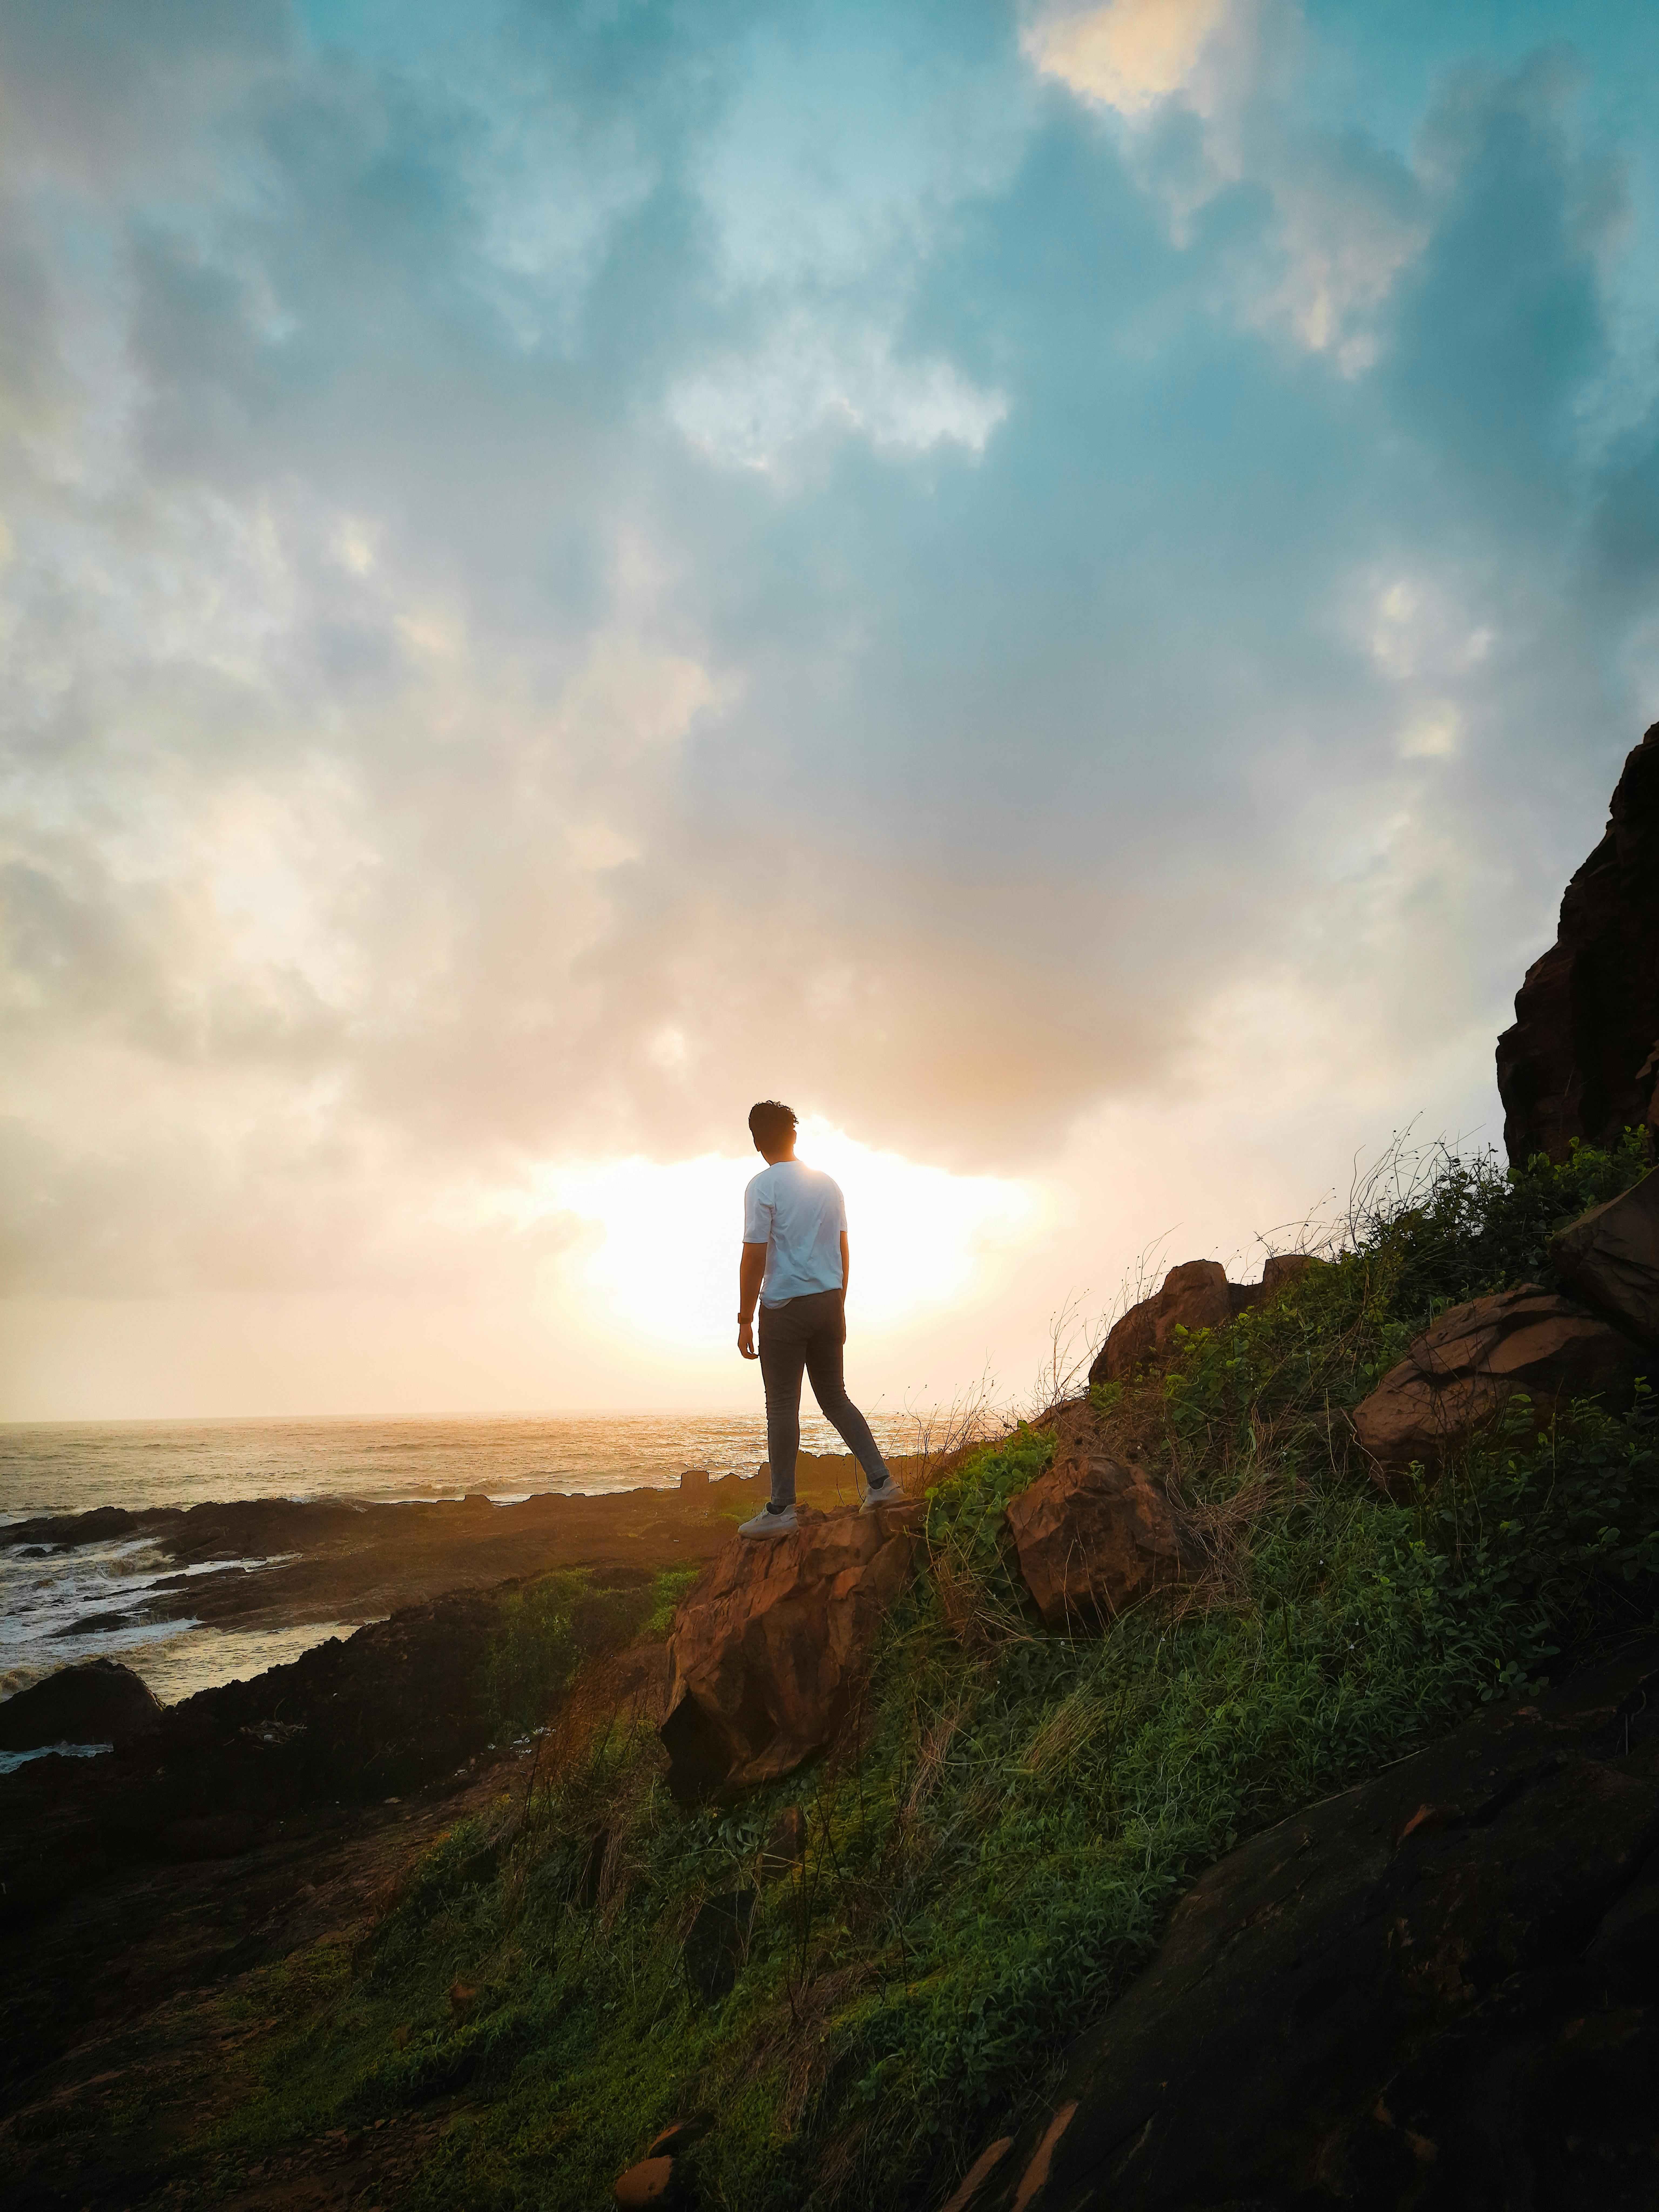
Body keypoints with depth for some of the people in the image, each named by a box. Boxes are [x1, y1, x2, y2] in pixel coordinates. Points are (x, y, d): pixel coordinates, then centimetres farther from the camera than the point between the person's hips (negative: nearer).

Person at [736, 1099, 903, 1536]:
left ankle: (781, 1509, 3)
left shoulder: (763, 1186, -8)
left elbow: (754, 1257, -13)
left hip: (785, 1307, -6)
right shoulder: (829, 1185, 11)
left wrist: (744, 1320, -8)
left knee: (782, 1405, 0)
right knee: (834, 1397, 15)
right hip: (829, 1303, 6)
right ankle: (880, 1480, 8)